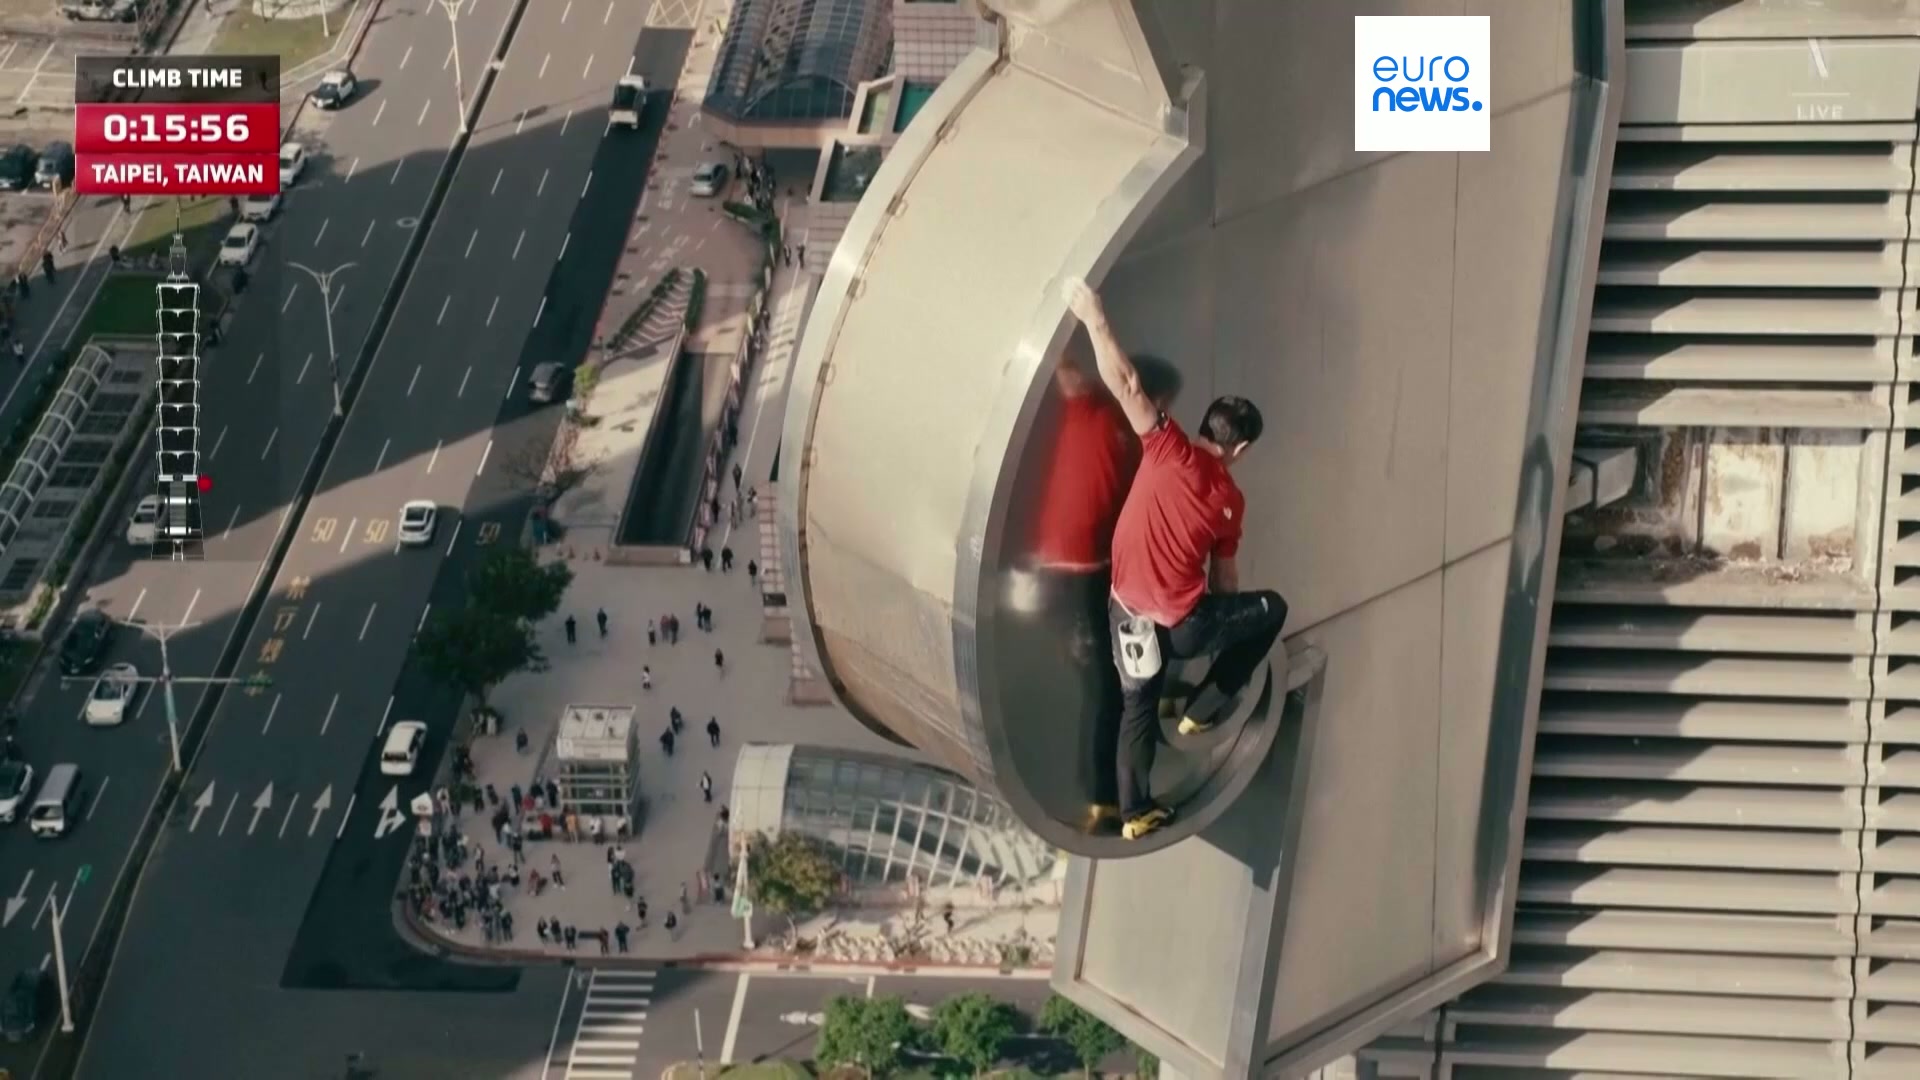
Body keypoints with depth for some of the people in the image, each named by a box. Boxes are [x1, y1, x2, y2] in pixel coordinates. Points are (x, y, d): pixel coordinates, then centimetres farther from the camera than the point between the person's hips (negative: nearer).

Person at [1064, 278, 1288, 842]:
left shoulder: (1169, 452, -9)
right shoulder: (1231, 500, -4)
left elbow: (1126, 385, -19)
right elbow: (1224, 579, 7)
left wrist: (1094, 317, -18)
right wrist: (1220, 622, 26)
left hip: (1128, 613, 2)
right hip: (1184, 624, -2)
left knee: (1138, 705, 23)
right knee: (1271, 608, 20)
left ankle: (1135, 811, 22)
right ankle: (1204, 709, 26)